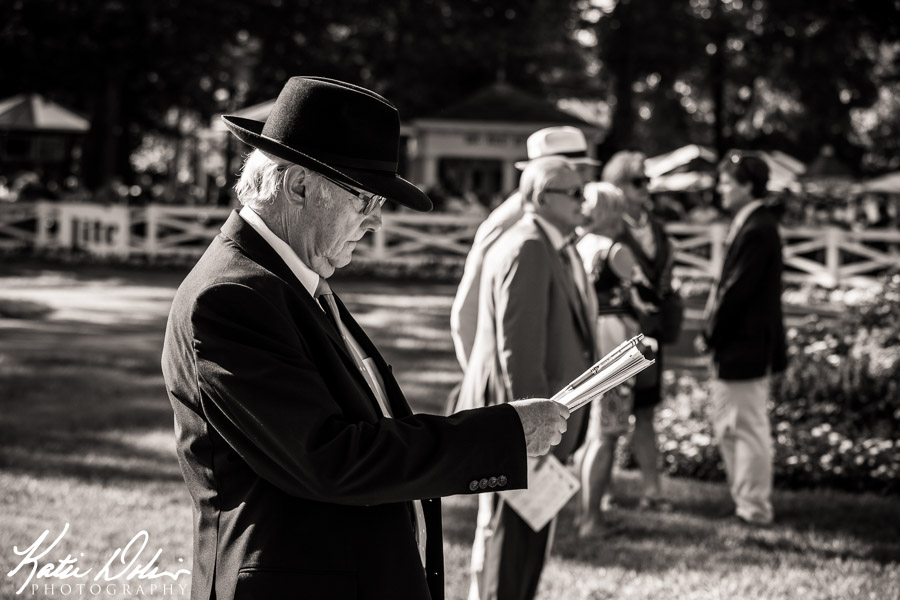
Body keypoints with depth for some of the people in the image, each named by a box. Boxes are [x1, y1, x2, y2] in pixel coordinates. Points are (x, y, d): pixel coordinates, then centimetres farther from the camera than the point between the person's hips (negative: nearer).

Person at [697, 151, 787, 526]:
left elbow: (738, 290, -20)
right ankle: (745, 499, 26)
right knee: (728, 427, 17)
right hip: (736, 346, 10)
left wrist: (711, 335, -11)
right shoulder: (749, 225, 12)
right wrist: (713, 333, 8)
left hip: (746, 347, -10)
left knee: (748, 428, -1)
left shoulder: (758, 230, -19)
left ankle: (755, 509, 8)